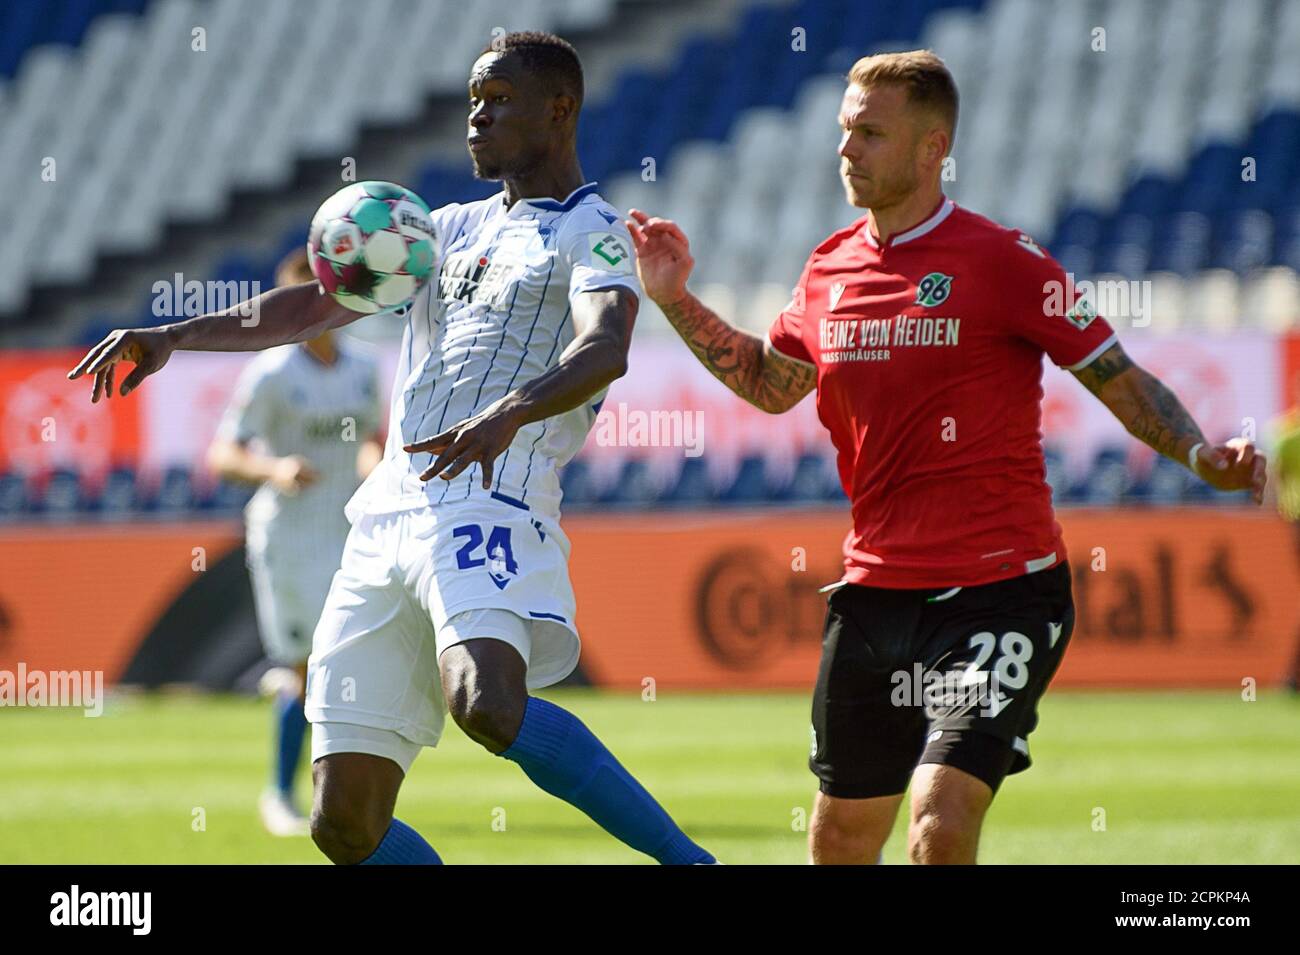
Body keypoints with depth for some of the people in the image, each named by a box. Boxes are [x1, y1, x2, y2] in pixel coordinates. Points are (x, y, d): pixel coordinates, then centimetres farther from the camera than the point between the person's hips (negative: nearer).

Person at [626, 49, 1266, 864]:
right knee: (841, 842, 12)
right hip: (875, 590, 6)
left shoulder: (1003, 263, -9)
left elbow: (1124, 384, -6)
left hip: (998, 593, -6)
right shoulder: (830, 270, 9)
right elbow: (770, 384, 27)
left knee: (941, 830, -20)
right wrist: (676, 299, 18)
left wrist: (1199, 452, -24)